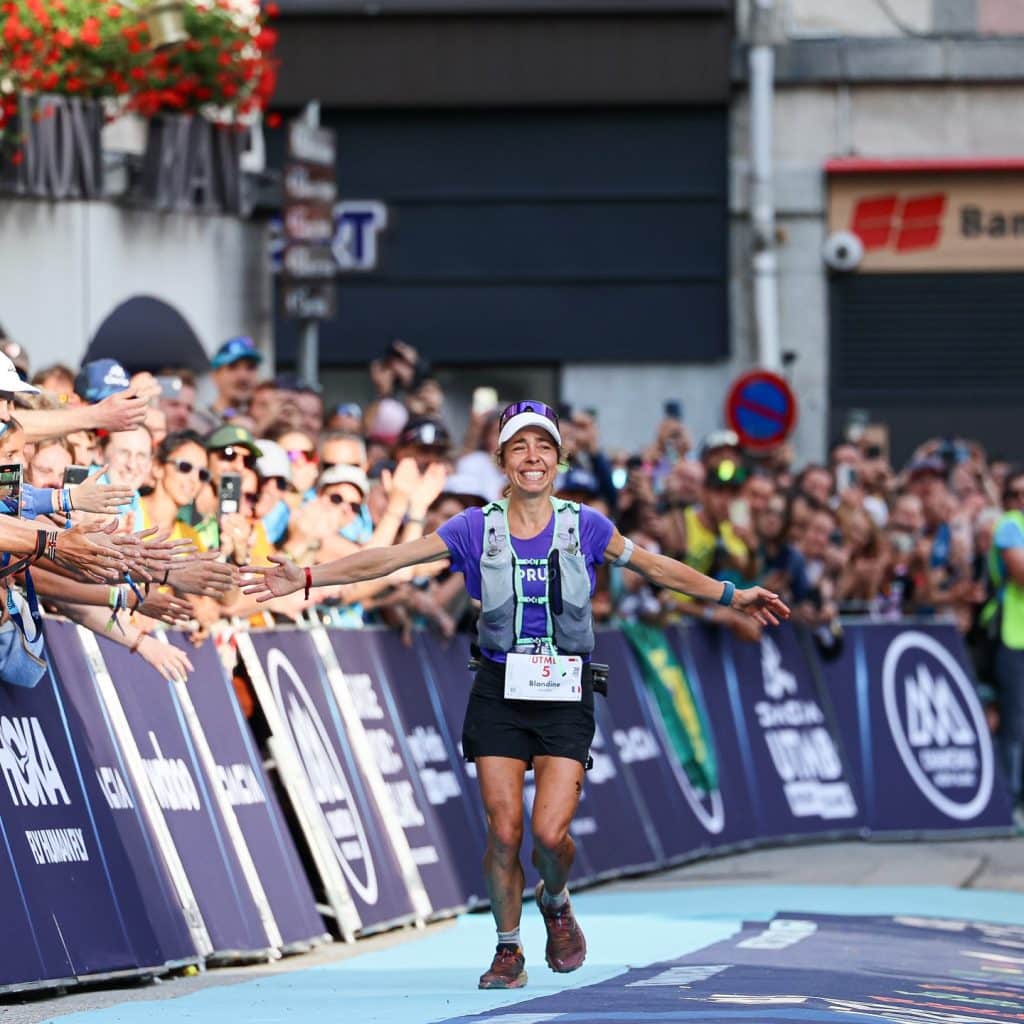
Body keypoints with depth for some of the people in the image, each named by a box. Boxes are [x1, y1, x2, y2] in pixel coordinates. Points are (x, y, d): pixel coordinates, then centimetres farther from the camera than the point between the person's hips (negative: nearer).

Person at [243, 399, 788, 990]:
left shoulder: (583, 526, 2)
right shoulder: (477, 529, 0)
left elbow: (657, 568, 13)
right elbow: (389, 559, -2)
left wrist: (732, 596, 16)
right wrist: (306, 578, -8)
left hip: (567, 696, 0)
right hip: (500, 694, 1)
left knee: (551, 832, -12)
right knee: (504, 830, -7)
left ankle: (555, 903, 22)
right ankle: (508, 949, 13)